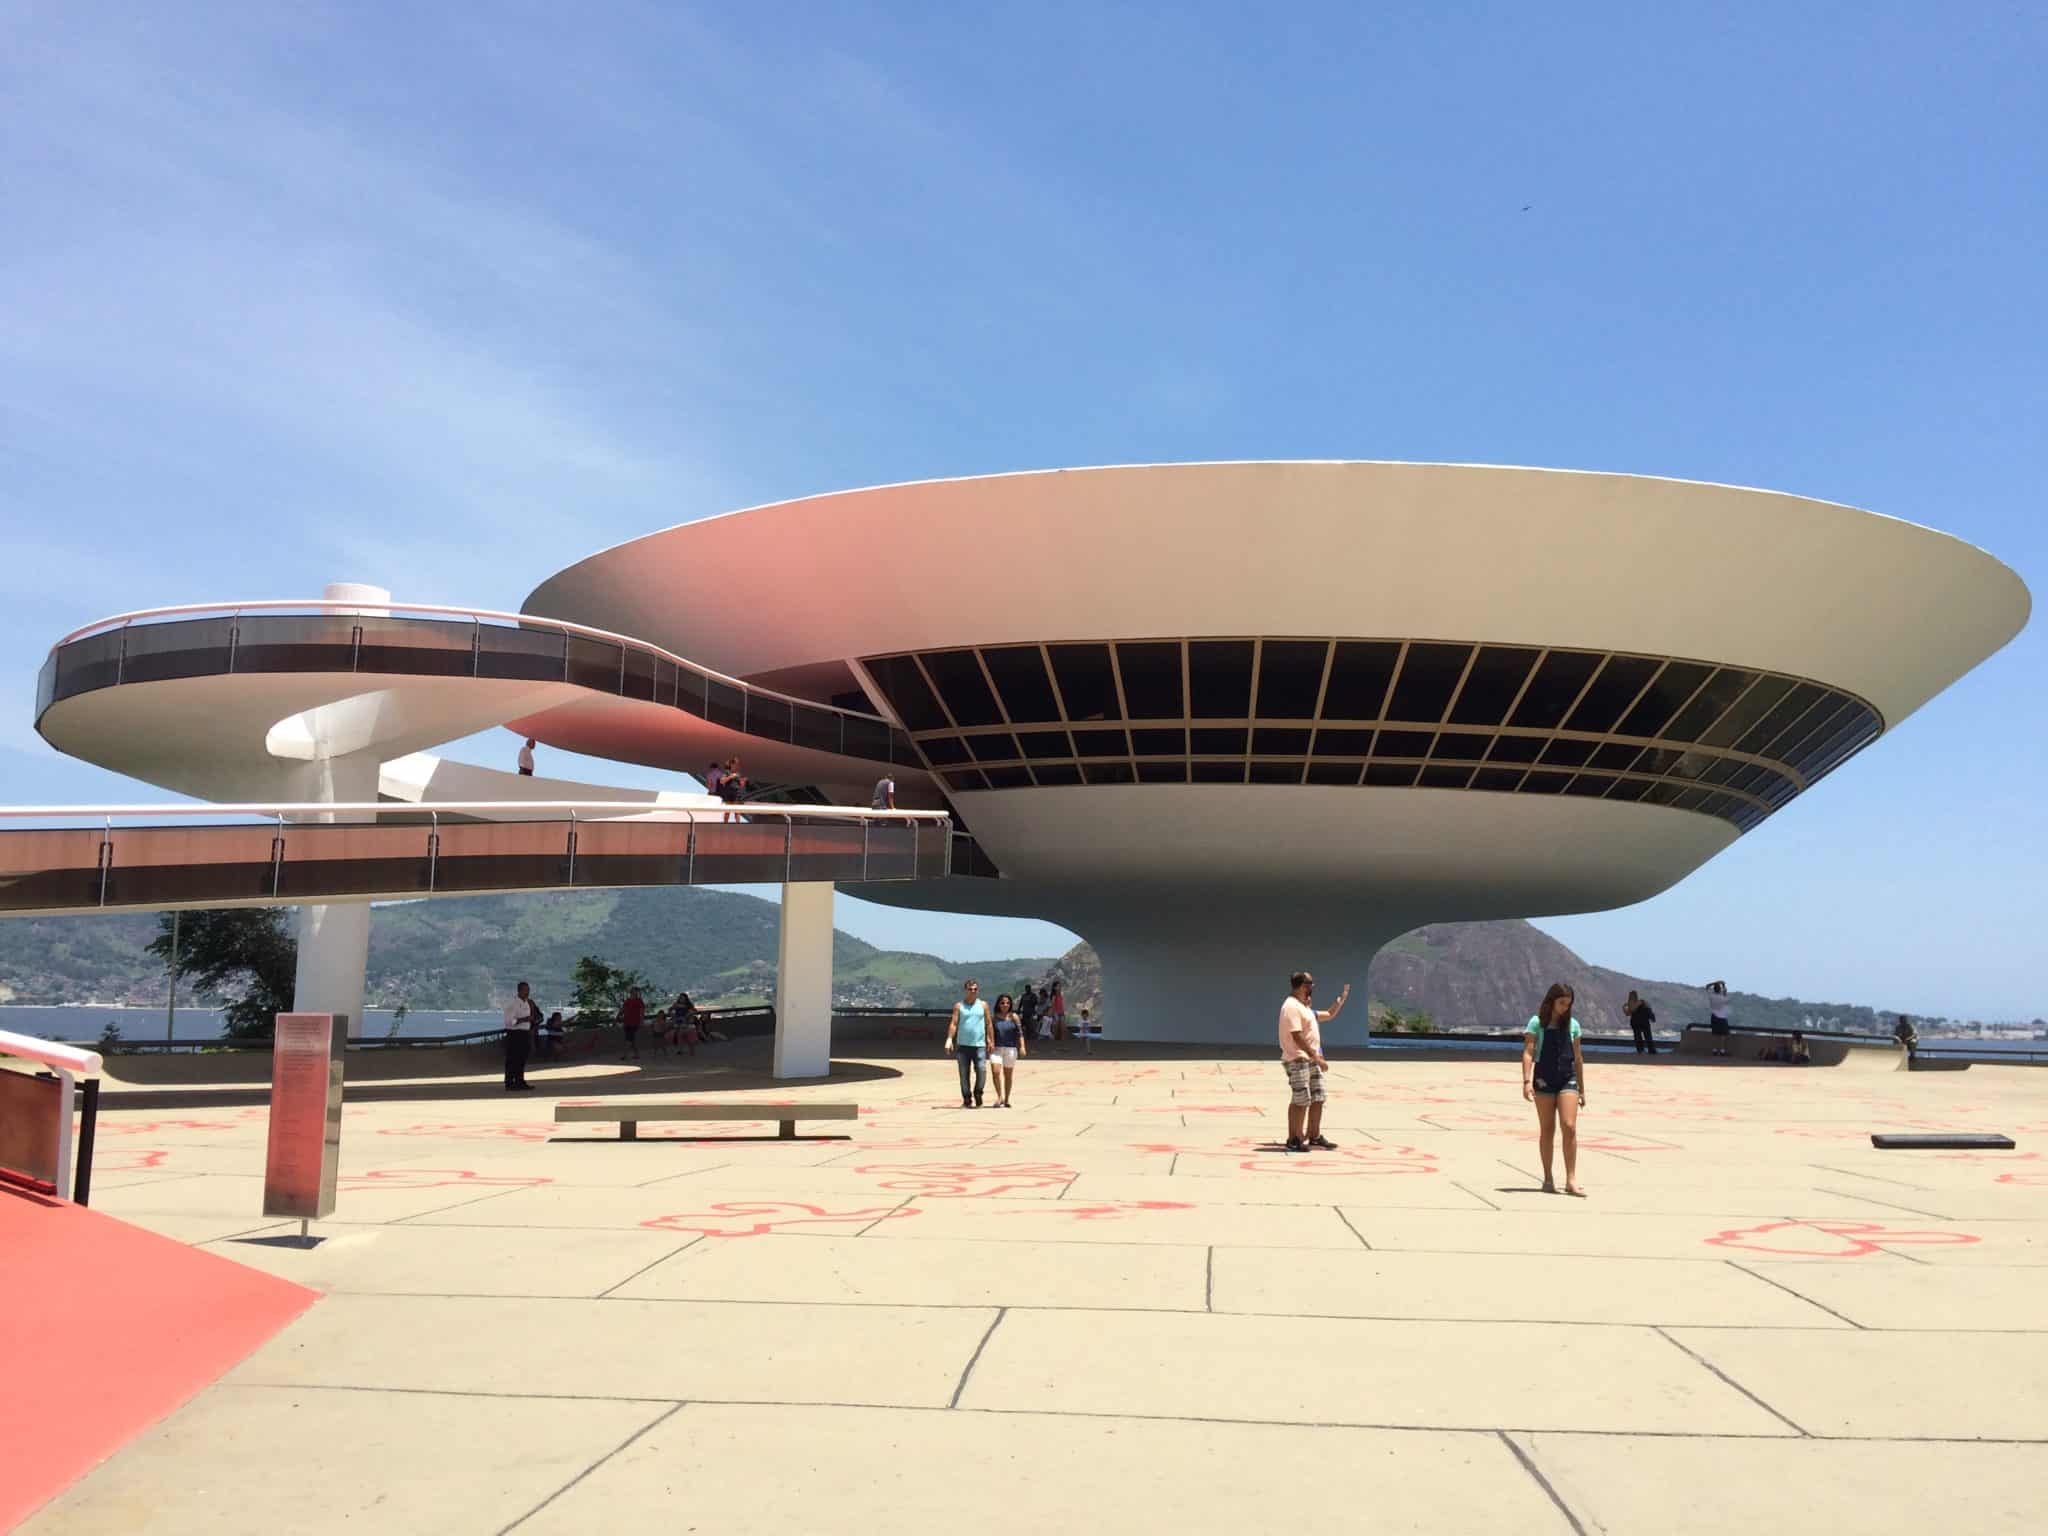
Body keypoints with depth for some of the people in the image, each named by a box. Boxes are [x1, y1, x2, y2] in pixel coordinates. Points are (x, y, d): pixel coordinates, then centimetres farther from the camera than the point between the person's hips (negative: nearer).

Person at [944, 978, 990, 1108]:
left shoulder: (983, 1005, 8)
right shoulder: (959, 1006, 5)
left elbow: (988, 1024, 10)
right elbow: (953, 1023, -1)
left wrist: (990, 1041, 6)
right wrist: (949, 1039, -13)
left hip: (979, 1045, 0)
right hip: (963, 1045, 0)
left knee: (981, 1070, -13)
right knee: (964, 1074, 3)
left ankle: (978, 1095, 7)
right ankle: (967, 1099, 12)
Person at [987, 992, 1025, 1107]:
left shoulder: (1014, 1017, 0)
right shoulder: (994, 1018, 6)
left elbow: (1020, 1032, -6)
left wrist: (1022, 1047, -16)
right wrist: (989, 1045, 8)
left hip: (1010, 1048, -1)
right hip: (996, 1048, 1)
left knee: (1008, 1075, 8)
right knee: (995, 1072, -15)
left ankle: (1006, 1100, 20)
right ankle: (999, 1097, -2)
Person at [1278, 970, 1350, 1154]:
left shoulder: (1305, 1007, 16)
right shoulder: (1291, 1006, -16)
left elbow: (1328, 1015, 30)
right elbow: (1297, 1037, -23)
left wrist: (1342, 998, 22)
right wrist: (1316, 1057, -24)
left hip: (1311, 1060, 10)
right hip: (1298, 1061, -10)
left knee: (1317, 1099, 11)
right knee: (1300, 1101, -7)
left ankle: (1314, 1136, 20)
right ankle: (1294, 1139, 1)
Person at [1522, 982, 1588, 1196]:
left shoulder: (1572, 1024, 8)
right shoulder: (1537, 1023, -2)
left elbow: (1578, 1058, 14)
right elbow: (1528, 1053, -8)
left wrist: (1581, 1089, 15)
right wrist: (1527, 1081, -19)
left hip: (1568, 1080, 2)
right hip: (1544, 1080, -2)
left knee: (1570, 1127, -11)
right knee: (1547, 1130, 4)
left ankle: (1571, 1180, -8)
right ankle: (1548, 1179, 14)